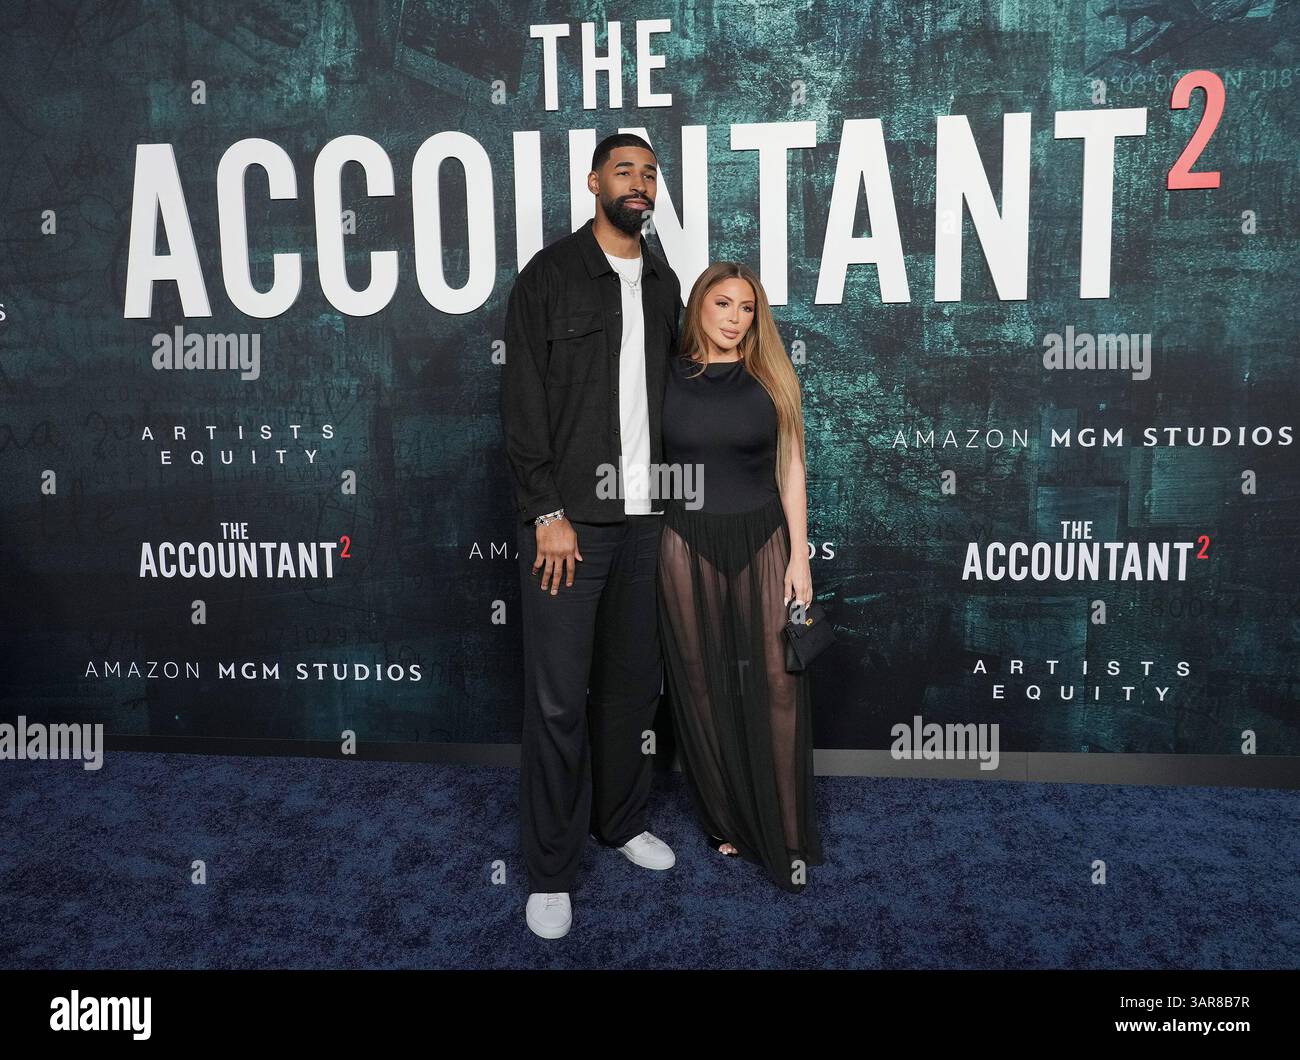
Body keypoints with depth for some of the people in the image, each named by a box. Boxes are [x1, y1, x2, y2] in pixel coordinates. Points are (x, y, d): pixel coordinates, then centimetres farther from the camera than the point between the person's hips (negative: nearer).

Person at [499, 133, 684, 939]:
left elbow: (669, 389, 15)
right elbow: (523, 402, -8)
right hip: (569, 517, -5)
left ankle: (622, 819, 32)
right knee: (559, 697, -1)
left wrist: (671, 498, 9)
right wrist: (549, 513, -14)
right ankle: (551, 869, 12)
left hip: (643, 517, 5)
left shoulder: (663, 282, 13)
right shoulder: (551, 274, -3)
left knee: (633, 682, 13)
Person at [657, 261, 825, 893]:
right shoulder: (667, 378, 3)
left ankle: (786, 839, 10)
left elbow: (791, 470, 4)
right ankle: (726, 820, 25)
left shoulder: (771, 380, 4)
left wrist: (799, 557, -2)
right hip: (688, 545, 0)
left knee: (774, 687, -1)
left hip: (762, 543, 0)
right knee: (703, 685, 7)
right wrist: (649, 550, 2)